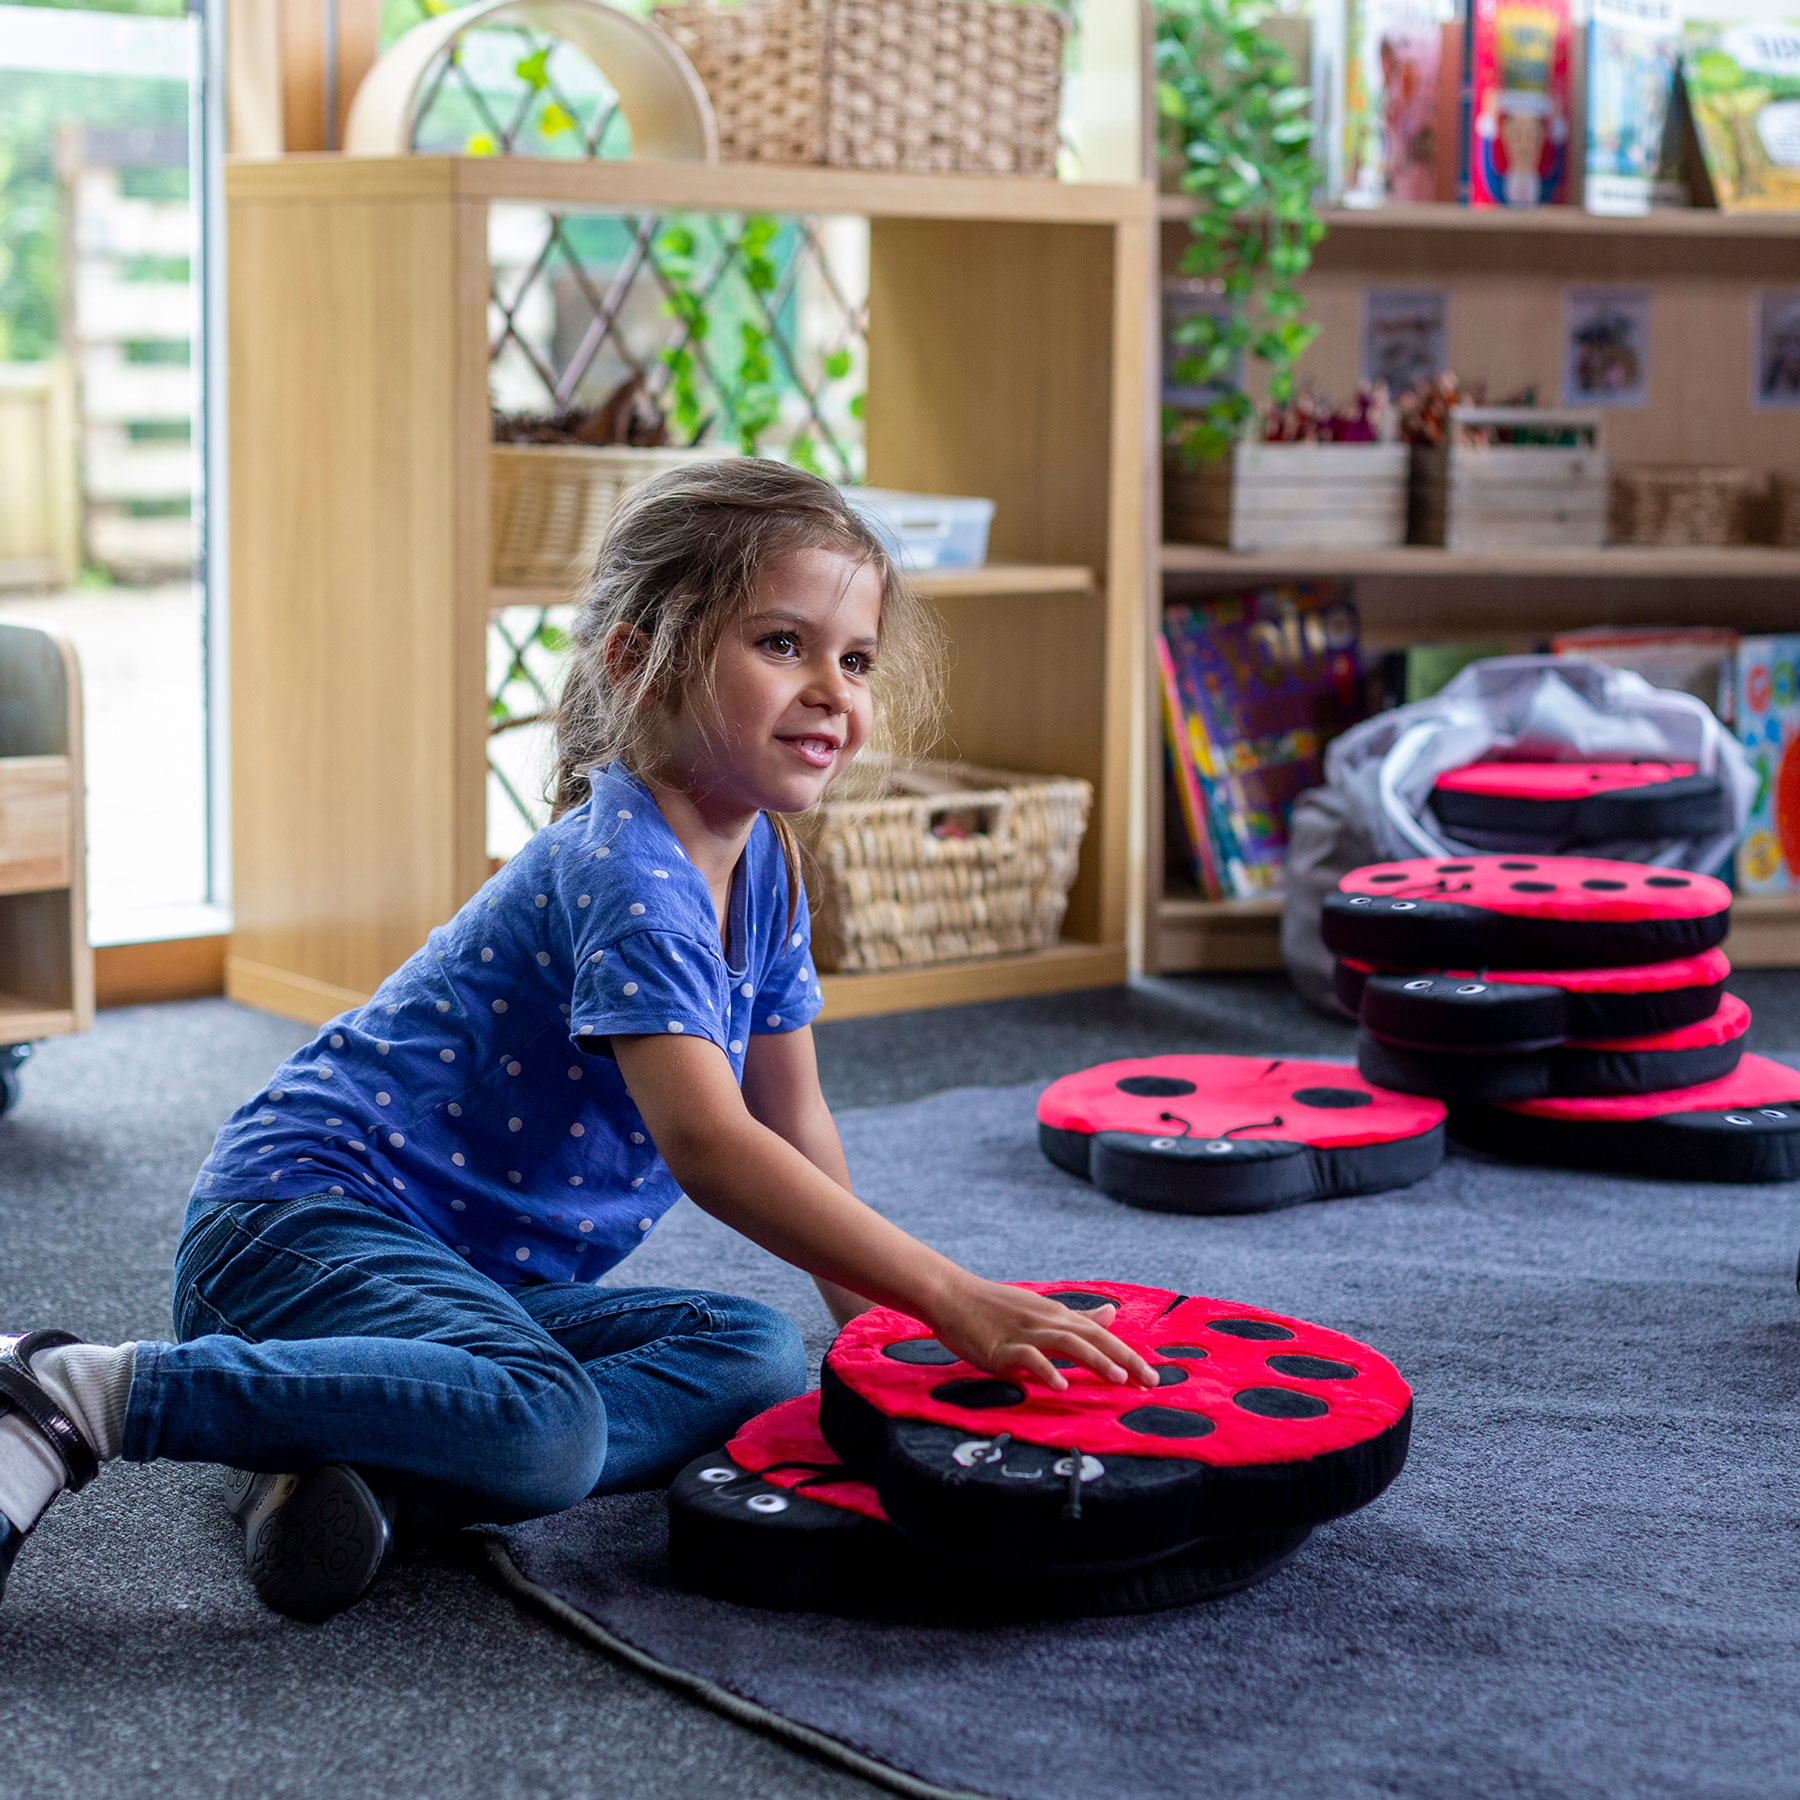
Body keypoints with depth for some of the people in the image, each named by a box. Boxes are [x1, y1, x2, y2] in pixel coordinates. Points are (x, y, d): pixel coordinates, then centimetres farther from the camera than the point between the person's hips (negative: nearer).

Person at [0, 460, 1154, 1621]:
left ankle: (351, 1469, -15)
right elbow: (705, 1142, -33)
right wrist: (953, 1301, -34)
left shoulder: (762, 861, 9)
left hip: (477, 1275, 9)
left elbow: (793, 1122, 18)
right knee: (544, 1427, -36)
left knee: (760, 1365, -8)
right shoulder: (624, 872, -21)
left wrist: (875, 1320, 13)